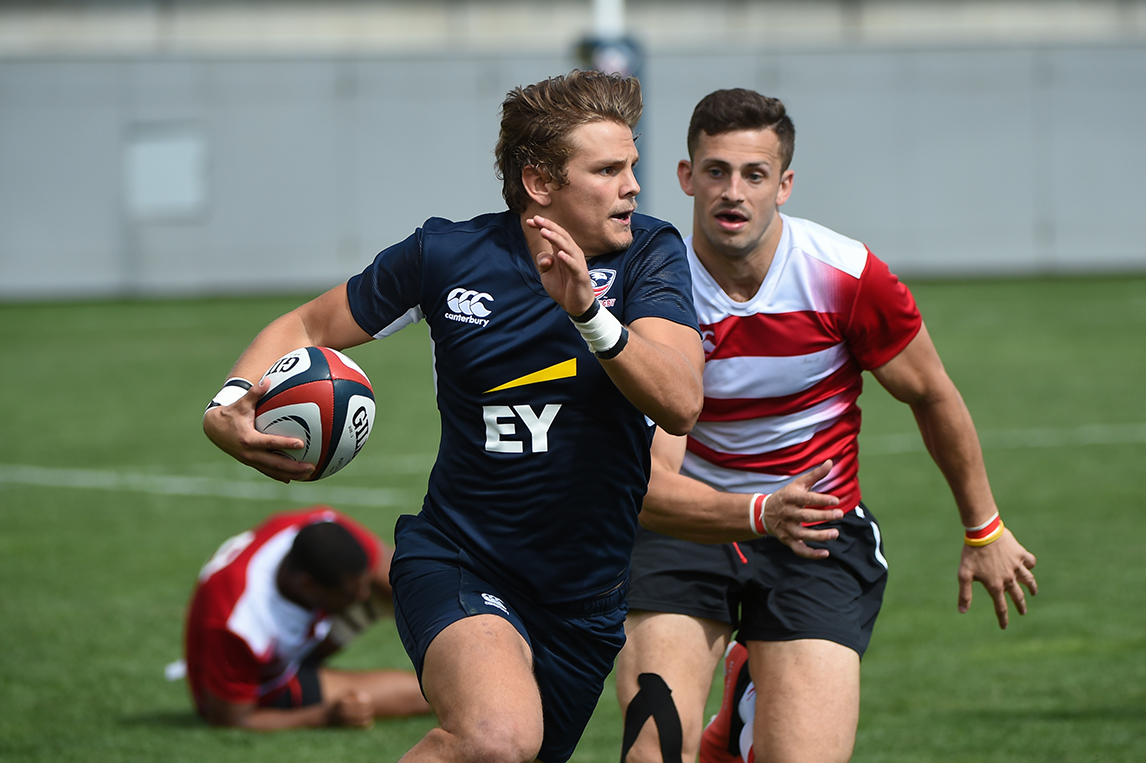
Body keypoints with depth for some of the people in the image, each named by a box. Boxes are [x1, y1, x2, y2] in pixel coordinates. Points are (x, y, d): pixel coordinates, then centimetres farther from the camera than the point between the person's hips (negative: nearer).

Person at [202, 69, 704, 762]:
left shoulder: (651, 255, -5)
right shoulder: (445, 255, -5)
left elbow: (681, 404, -19)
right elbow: (307, 327, 8)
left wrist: (589, 312, -34)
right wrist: (230, 406, -12)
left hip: (586, 600, 4)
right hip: (457, 566, -3)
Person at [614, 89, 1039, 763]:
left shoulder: (847, 277, -14)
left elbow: (932, 396, 3)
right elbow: (647, 483, -21)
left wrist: (984, 531, 14)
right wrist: (760, 514, -39)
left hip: (822, 530, 1)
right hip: (688, 524, -1)